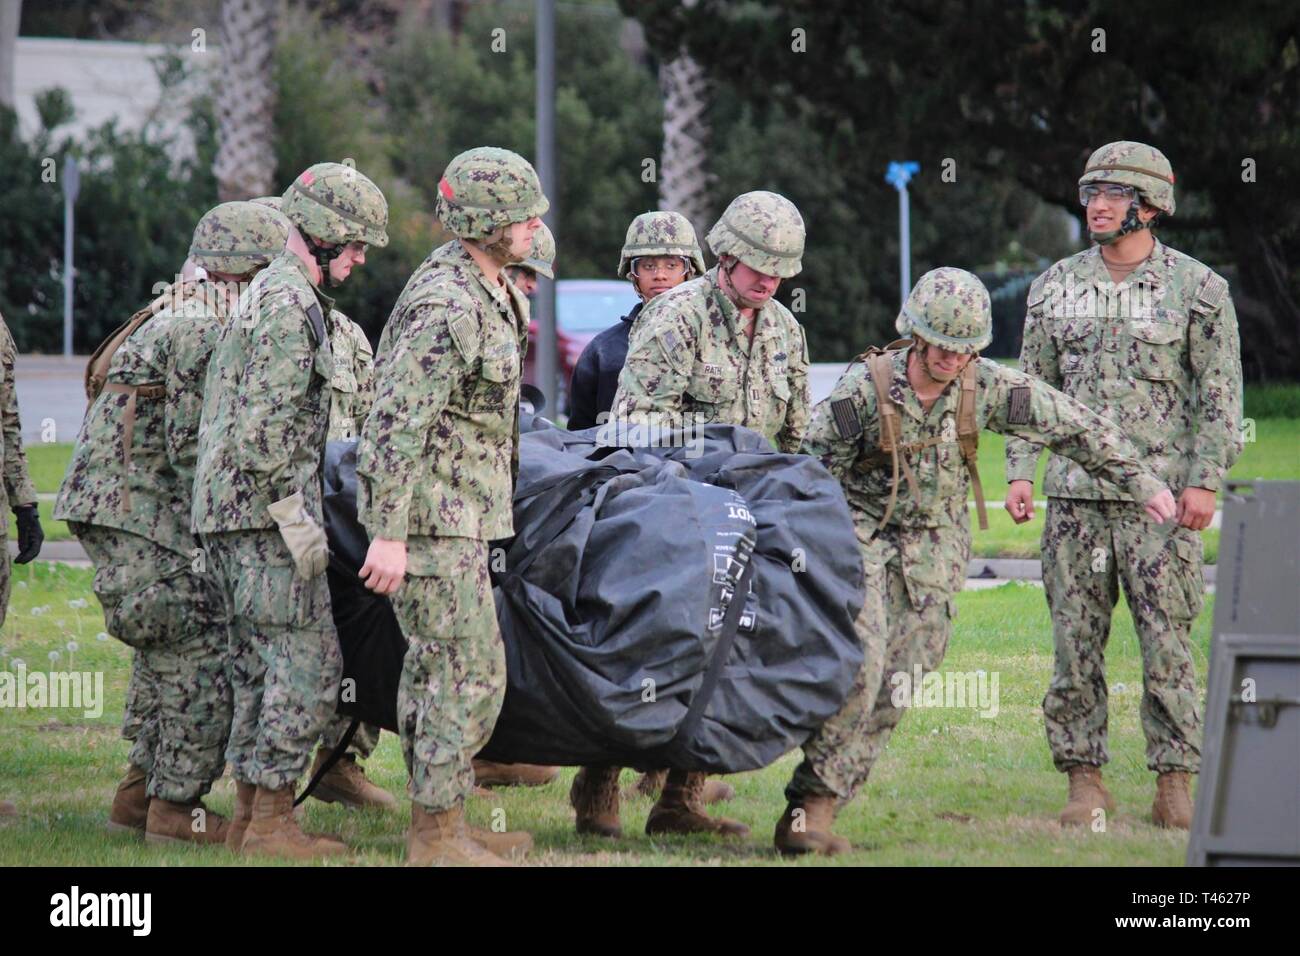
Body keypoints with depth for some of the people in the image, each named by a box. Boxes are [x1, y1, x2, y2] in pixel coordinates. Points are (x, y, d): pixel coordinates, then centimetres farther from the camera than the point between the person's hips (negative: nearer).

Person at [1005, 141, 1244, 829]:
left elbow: (1220, 393, 0)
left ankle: (1176, 783, 3)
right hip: (1074, 495, 3)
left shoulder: (1197, 288, 1)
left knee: (1166, 644, -4)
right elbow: (1032, 386, 16)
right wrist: (1020, 470, 6)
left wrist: (1205, 481, -8)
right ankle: (1084, 781, 8)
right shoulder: (1056, 287, 12)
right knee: (1075, 643, 2)